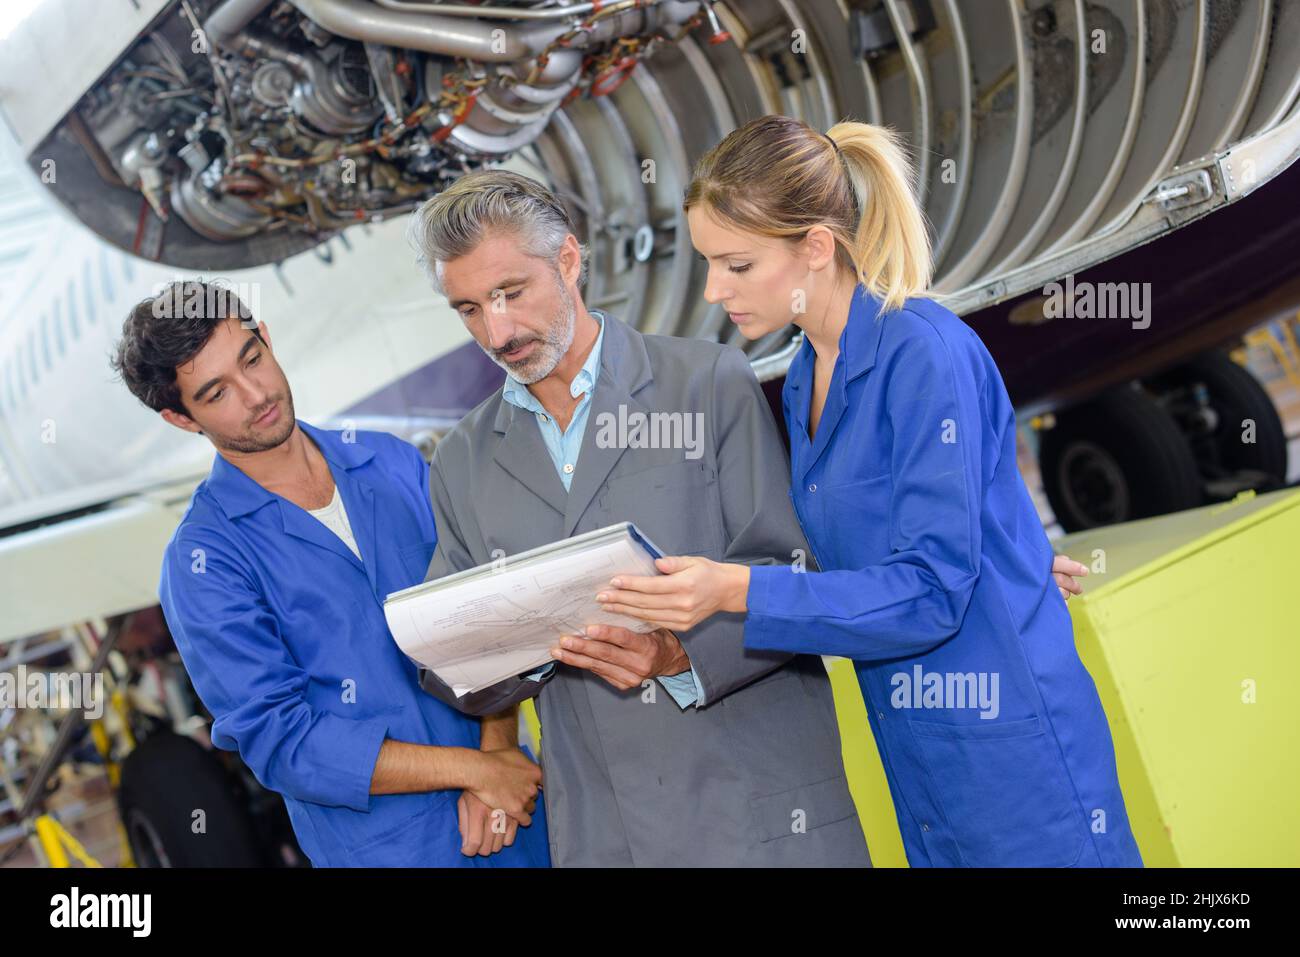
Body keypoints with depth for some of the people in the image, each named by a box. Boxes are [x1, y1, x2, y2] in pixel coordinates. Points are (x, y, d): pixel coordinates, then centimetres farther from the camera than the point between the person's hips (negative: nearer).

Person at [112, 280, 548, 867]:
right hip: (383, 846, -4)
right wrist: (473, 769, -17)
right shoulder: (203, 561, -11)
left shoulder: (392, 463, 2)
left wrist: (497, 747, -14)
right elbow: (280, 744, -15)